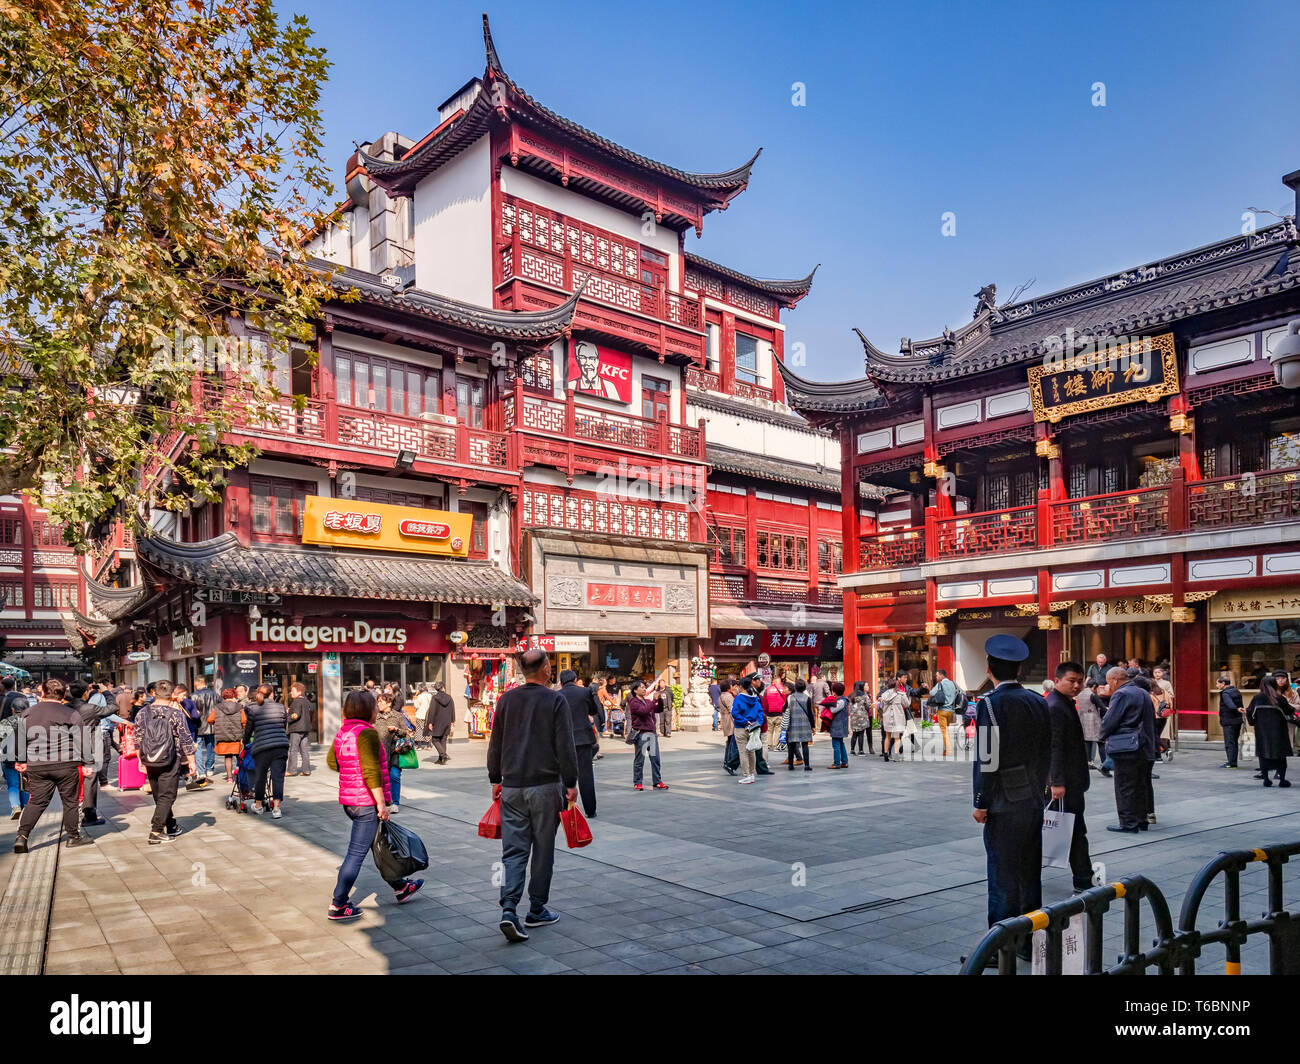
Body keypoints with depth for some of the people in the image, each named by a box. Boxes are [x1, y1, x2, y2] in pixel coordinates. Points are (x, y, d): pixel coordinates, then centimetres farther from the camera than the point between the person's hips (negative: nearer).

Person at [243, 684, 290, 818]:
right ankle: (276, 808, -7)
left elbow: (248, 728, 9)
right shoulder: (280, 707, 7)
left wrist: (245, 742, 27)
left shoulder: (252, 709, 2)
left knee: (260, 776, 15)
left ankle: (258, 805, 32)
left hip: (261, 747, -1)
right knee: (278, 776, 1)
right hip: (281, 746, 1)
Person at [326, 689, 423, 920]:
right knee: (357, 853, -1)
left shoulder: (341, 733, 8)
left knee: (379, 846, 20)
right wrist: (381, 803, -21)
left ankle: (400, 887, 34)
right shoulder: (367, 733, -20)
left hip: (347, 800, 10)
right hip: (367, 803, -10)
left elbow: (331, 760, 23)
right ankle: (338, 905, 6)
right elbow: (371, 771, -25)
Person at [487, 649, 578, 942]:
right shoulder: (555, 701, -7)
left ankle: (509, 910, -11)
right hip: (546, 786, -3)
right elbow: (565, 746, -10)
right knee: (543, 849, 9)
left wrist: (495, 779, 20)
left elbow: (495, 744, 11)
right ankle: (537, 911, 18)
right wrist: (571, 783, -2)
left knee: (514, 850, 5)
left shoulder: (506, 700, 6)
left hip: (512, 787, 3)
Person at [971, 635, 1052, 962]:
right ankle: (1030, 943, 24)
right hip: (1034, 801, 7)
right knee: (1030, 874, 14)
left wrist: (980, 804, -11)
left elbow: (988, 760, -18)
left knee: (1003, 877, 0)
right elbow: (1046, 753, 12)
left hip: (1004, 803, -7)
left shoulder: (990, 704, -15)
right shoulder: (1038, 701, 6)